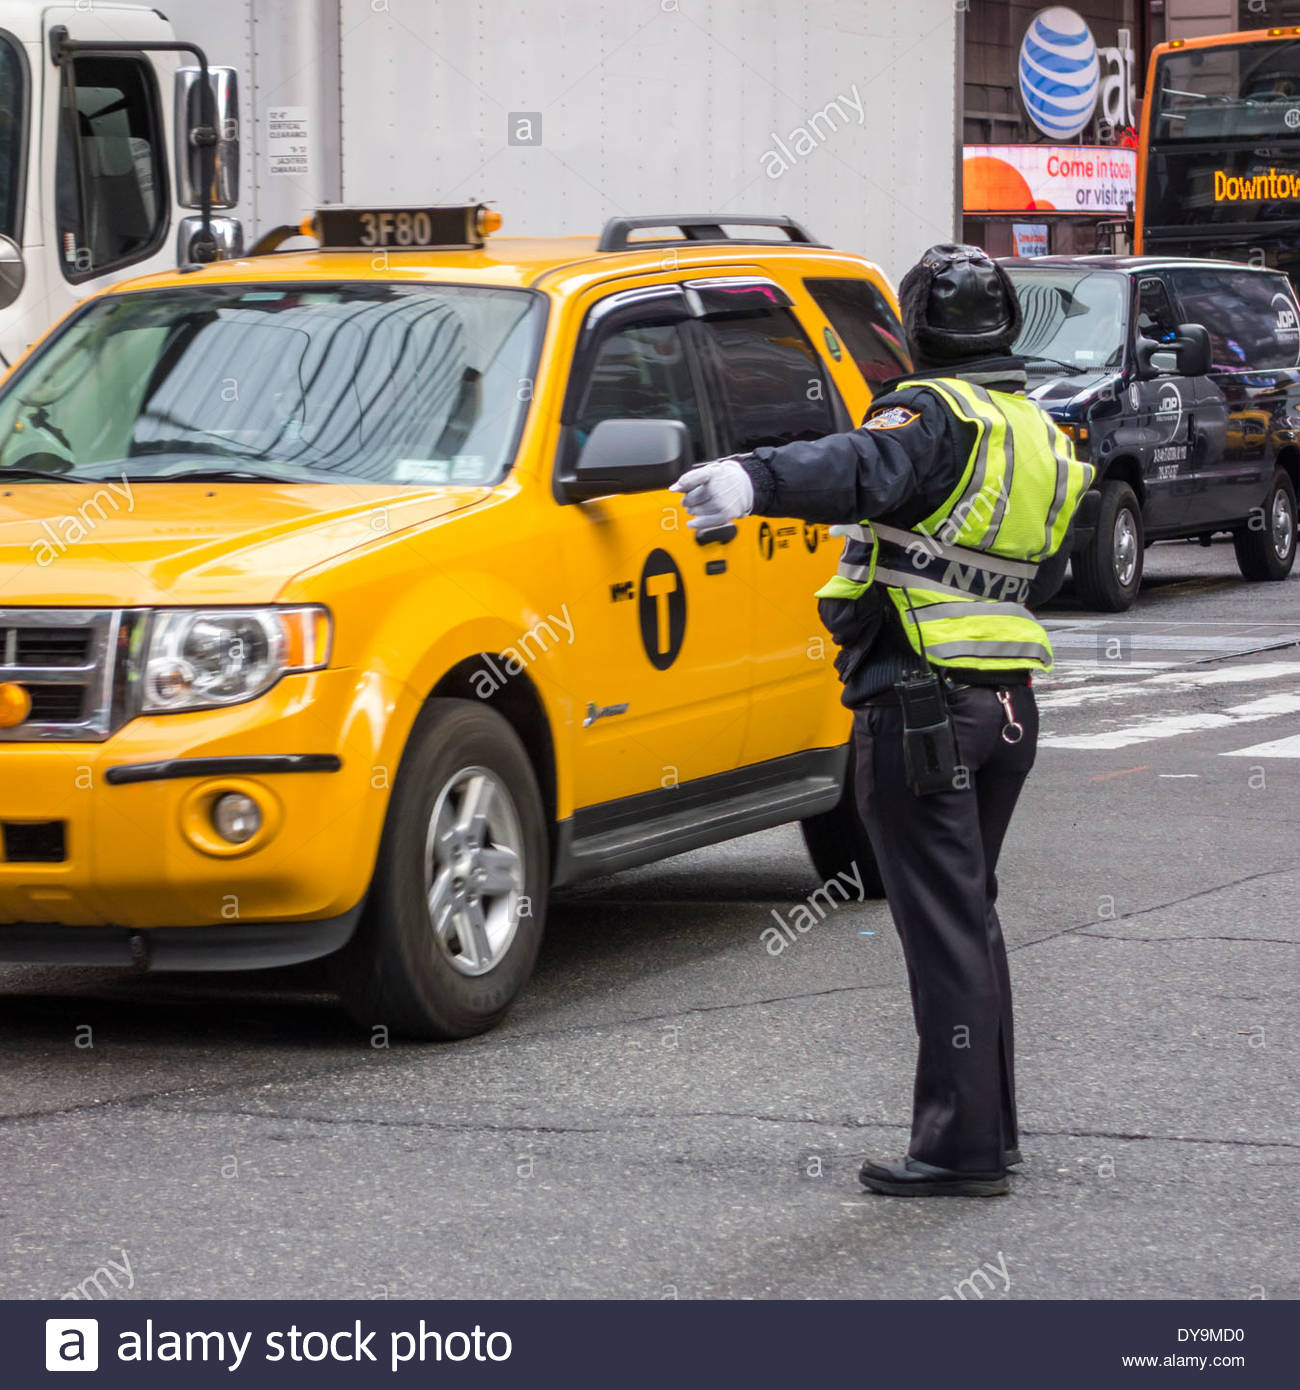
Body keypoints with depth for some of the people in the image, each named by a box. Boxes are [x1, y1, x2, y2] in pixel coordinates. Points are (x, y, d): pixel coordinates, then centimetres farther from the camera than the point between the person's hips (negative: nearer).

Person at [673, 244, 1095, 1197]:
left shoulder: (935, 412, -11)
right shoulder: (1040, 435, 15)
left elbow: (864, 468, -33)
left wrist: (756, 479, -51)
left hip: (921, 702, -8)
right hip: (1007, 703, 8)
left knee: (943, 925, -7)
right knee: (973, 913, 19)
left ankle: (962, 1147, -6)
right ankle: (993, 1124, 25)